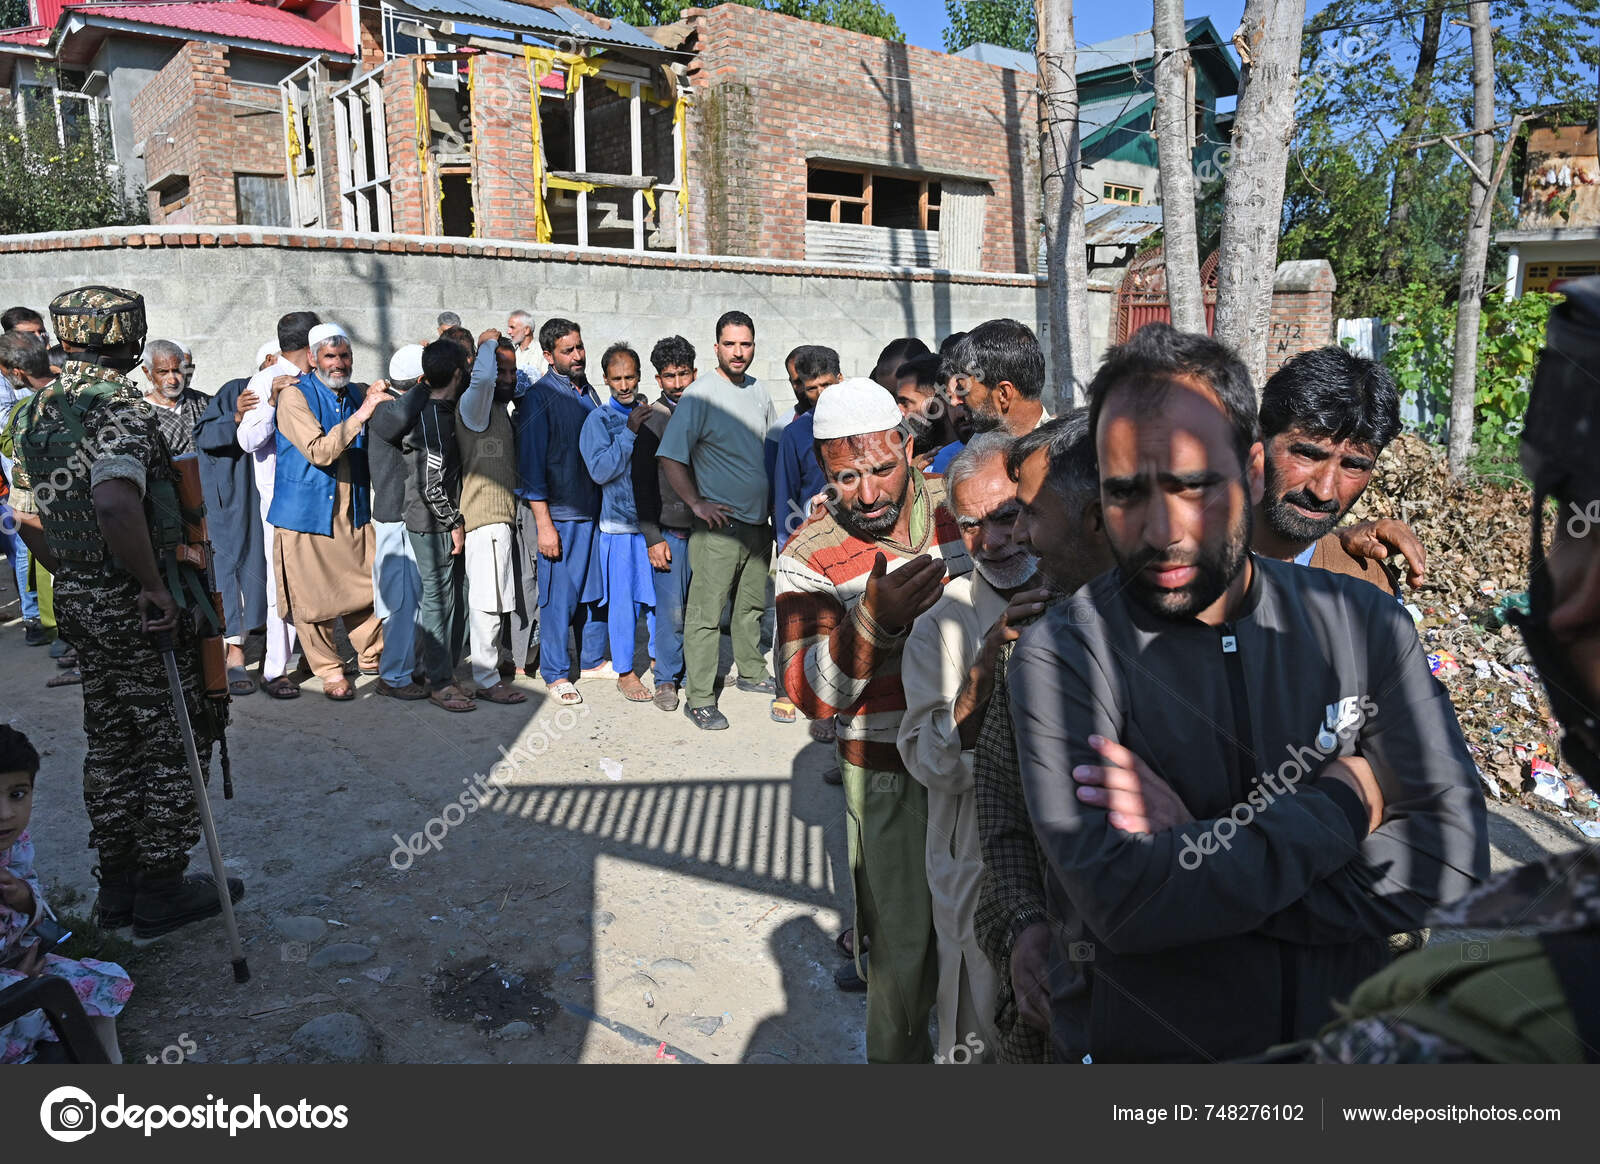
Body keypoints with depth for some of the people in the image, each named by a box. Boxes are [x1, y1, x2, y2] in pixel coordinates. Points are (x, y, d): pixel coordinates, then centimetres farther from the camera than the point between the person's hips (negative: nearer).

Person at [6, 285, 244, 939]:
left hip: (75, 598, 9)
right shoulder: (118, 405, -16)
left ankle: (117, 885, 26)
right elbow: (116, 505, -32)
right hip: (135, 604, -8)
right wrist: (154, 587, -24)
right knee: (177, 737, 3)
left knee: (110, 738, 17)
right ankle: (162, 890, 11)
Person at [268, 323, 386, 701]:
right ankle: (329, 671, 18)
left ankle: (374, 659, 25)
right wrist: (359, 416, -26)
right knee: (312, 598, 3)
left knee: (366, 589, 6)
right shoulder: (294, 396, -7)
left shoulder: (358, 394, 10)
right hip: (307, 513, -4)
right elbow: (319, 451, -20)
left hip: (354, 513, 4)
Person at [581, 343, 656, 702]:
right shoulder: (599, 420, -1)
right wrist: (630, 432, -16)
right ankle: (625, 672, 15)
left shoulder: (653, 413, 11)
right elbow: (600, 470, -13)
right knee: (625, 599, 2)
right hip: (621, 522, -4)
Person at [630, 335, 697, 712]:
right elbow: (641, 482, -4)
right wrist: (652, 537, -9)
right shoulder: (651, 419, -2)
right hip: (670, 529, -4)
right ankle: (666, 679, 13)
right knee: (672, 608, -3)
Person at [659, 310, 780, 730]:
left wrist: (774, 501, 17)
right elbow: (671, 457, -12)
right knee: (705, 613, -5)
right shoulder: (701, 394, -10)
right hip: (719, 524, -7)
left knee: (752, 605, 19)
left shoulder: (759, 392, 10)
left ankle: (752, 672, 36)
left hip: (759, 522, 7)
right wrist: (697, 503, -14)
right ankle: (699, 699, 1)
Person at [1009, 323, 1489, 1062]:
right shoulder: (1060, 655, -19)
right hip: (1135, 1049, -2)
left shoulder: (1364, 624, -8)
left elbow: (1452, 864, -15)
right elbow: (1118, 900, -28)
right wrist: (1346, 805, -18)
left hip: (1344, 1033, 3)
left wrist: (1197, 848, -24)